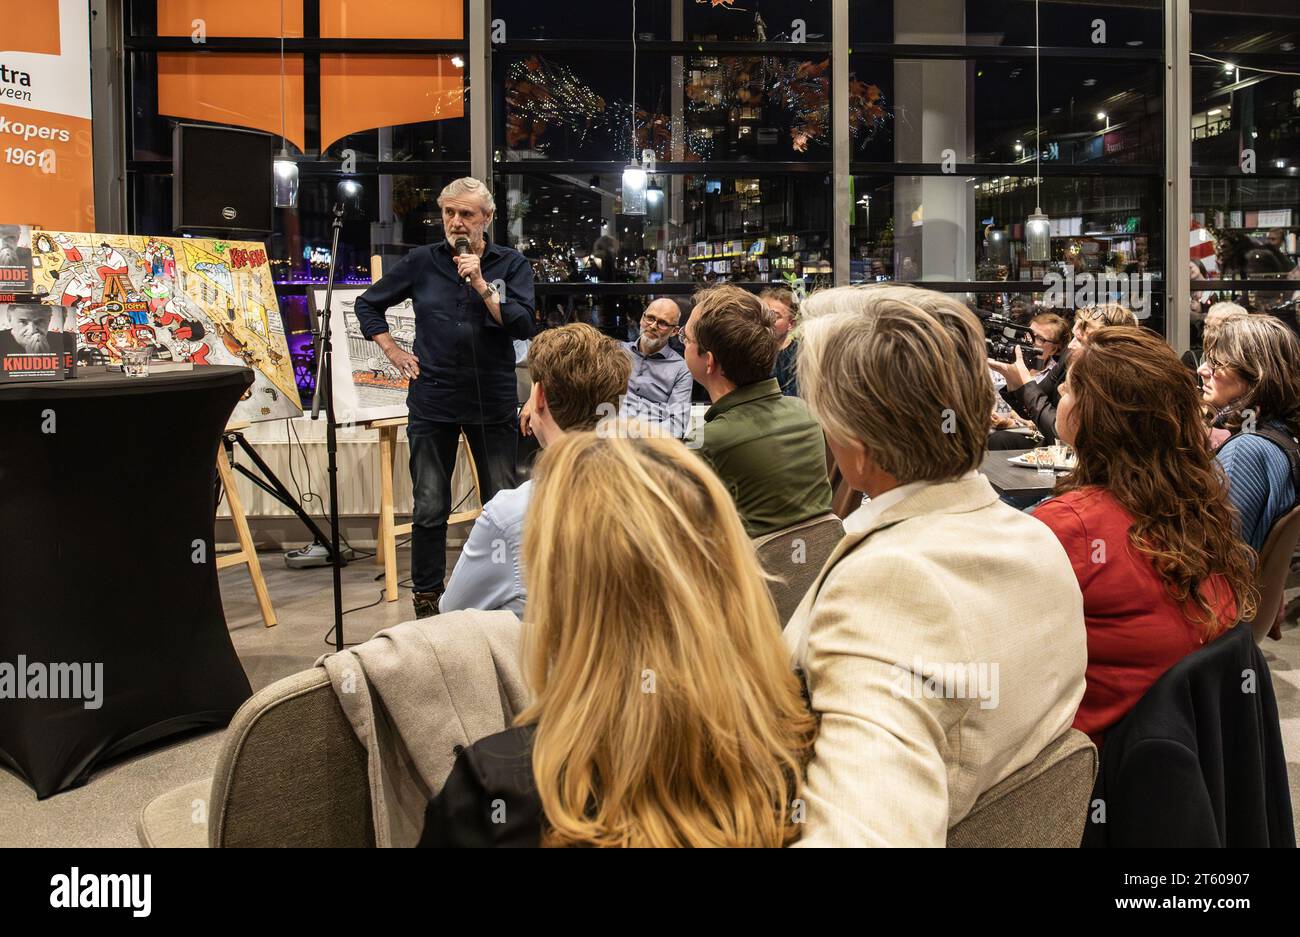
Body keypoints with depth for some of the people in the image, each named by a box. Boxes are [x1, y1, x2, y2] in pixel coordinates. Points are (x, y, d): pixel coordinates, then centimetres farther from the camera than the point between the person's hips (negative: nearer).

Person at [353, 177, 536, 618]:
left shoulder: (512, 264, 2)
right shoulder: (422, 262, 4)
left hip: (493, 401, 0)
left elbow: (523, 325, -10)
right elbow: (368, 304, 16)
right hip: (433, 400, 0)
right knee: (429, 508, 4)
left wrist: (482, 285, -16)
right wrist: (393, 351, 6)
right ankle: (426, 597, 18)